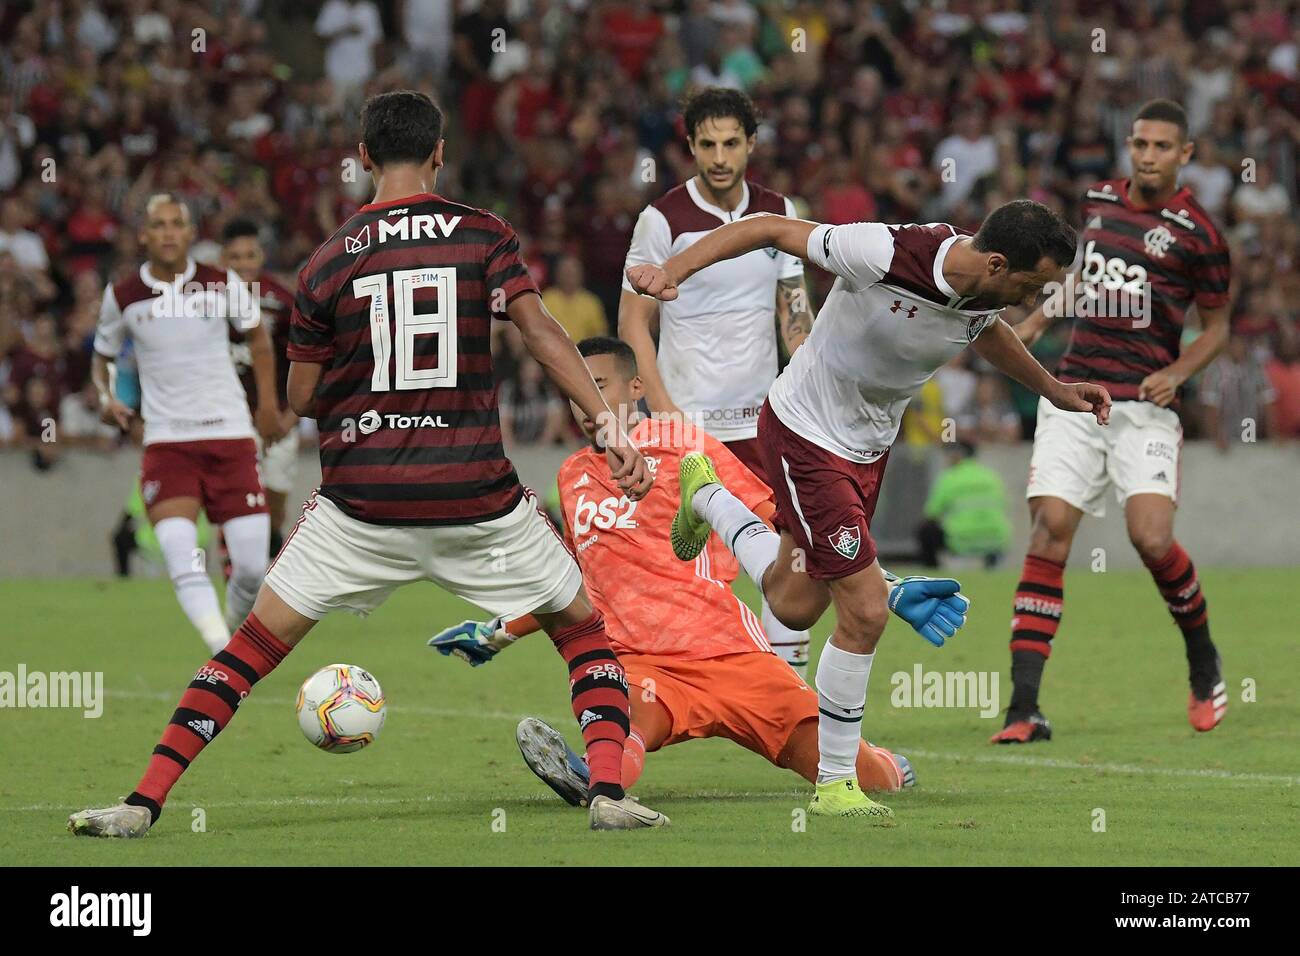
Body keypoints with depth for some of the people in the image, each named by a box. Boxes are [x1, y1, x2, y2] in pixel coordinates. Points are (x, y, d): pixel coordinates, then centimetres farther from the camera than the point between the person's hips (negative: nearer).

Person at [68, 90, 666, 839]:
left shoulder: (328, 262, 3)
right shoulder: (483, 234, 1)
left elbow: (301, 397, 9)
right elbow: (540, 331, -11)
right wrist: (610, 424, -14)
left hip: (362, 500, 0)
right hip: (476, 496, 0)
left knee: (254, 646, 10)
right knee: (582, 631, 17)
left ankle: (145, 802, 3)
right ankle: (608, 791, -1)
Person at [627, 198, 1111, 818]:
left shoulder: (991, 292, -11)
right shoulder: (885, 254, -33)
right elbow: (771, 230, -22)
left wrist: (1054, 390, 16)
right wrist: (672, 271, -31)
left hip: (868, 448, 8)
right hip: (806, 435, -8)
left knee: (795, 606, 21)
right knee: (866, 611, -13)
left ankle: (707, 497, 49)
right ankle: (834, 784, 4)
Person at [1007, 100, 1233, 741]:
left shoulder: (1196, 234, -3)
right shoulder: (1095, 201, 10)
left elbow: (1217, 326, 6)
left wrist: (1177, 372, -11)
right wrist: (1035, 322, 16)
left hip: (1144, 405, -3)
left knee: (1152, 540, -17)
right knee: (1050, 530, -11)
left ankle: (1205, 666, 14)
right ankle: (1023, 708, -13)